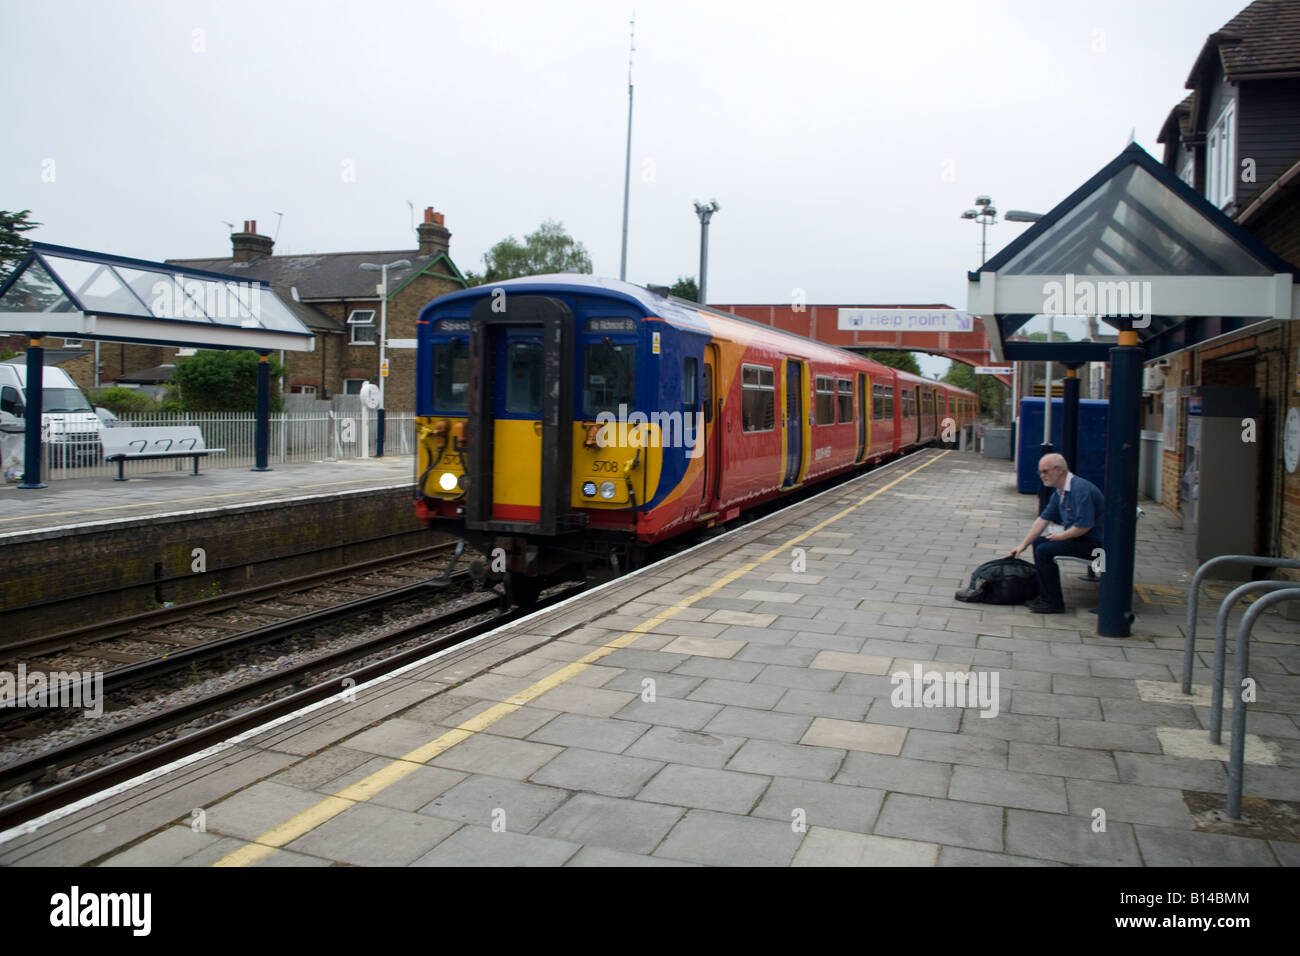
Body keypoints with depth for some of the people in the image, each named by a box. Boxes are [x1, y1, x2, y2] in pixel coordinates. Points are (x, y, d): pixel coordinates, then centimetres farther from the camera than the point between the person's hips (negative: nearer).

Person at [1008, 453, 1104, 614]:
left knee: (1045, 550, -19)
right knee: (1038, 542, 14)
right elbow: (1043, 519, 14)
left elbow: (1084, 526, -28)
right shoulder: (1060, 491, 9)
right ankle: (1044, 595, 15)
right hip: (1077, 537, 11)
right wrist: (1023, 544, 11)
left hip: (1093, 542, -11)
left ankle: (1054, 602, -11)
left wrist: (1060, 536, -12)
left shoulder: (1081, 489, -23)